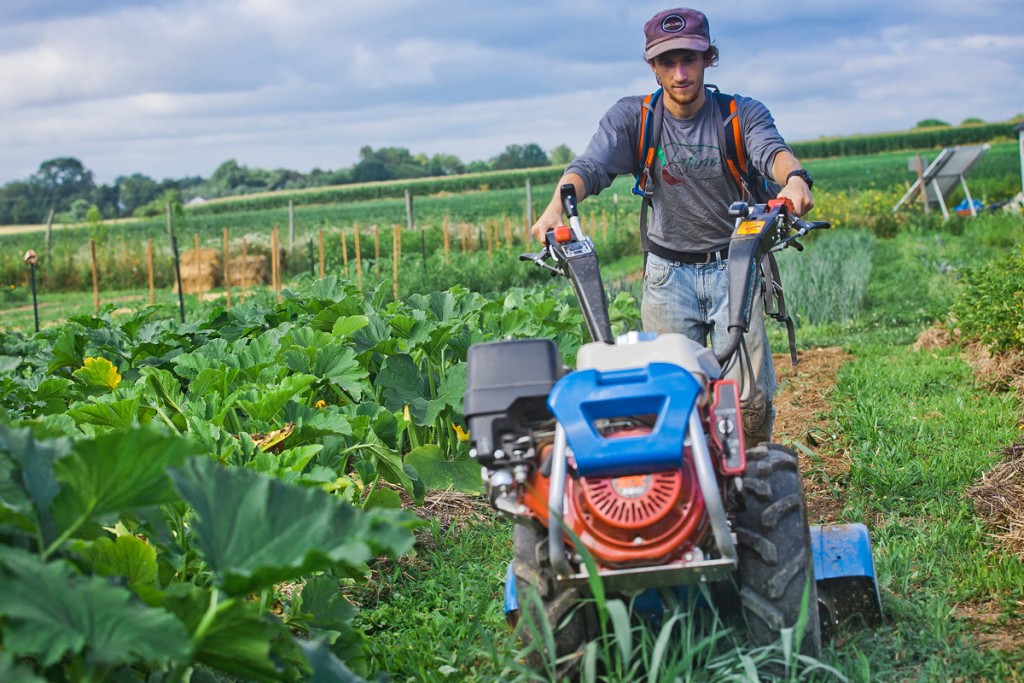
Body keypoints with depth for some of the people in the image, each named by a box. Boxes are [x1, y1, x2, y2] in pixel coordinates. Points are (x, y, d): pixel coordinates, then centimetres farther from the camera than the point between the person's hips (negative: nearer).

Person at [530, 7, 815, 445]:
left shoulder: (742, 114, -2)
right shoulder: (632, 117, 0)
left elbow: (771, 150, -22)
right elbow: (590, 166, -15)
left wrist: (794, 178, -48)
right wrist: (557, 207, -37)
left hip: (733, 266, -1)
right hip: (668, 272, 1)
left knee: (750, 396, -9)